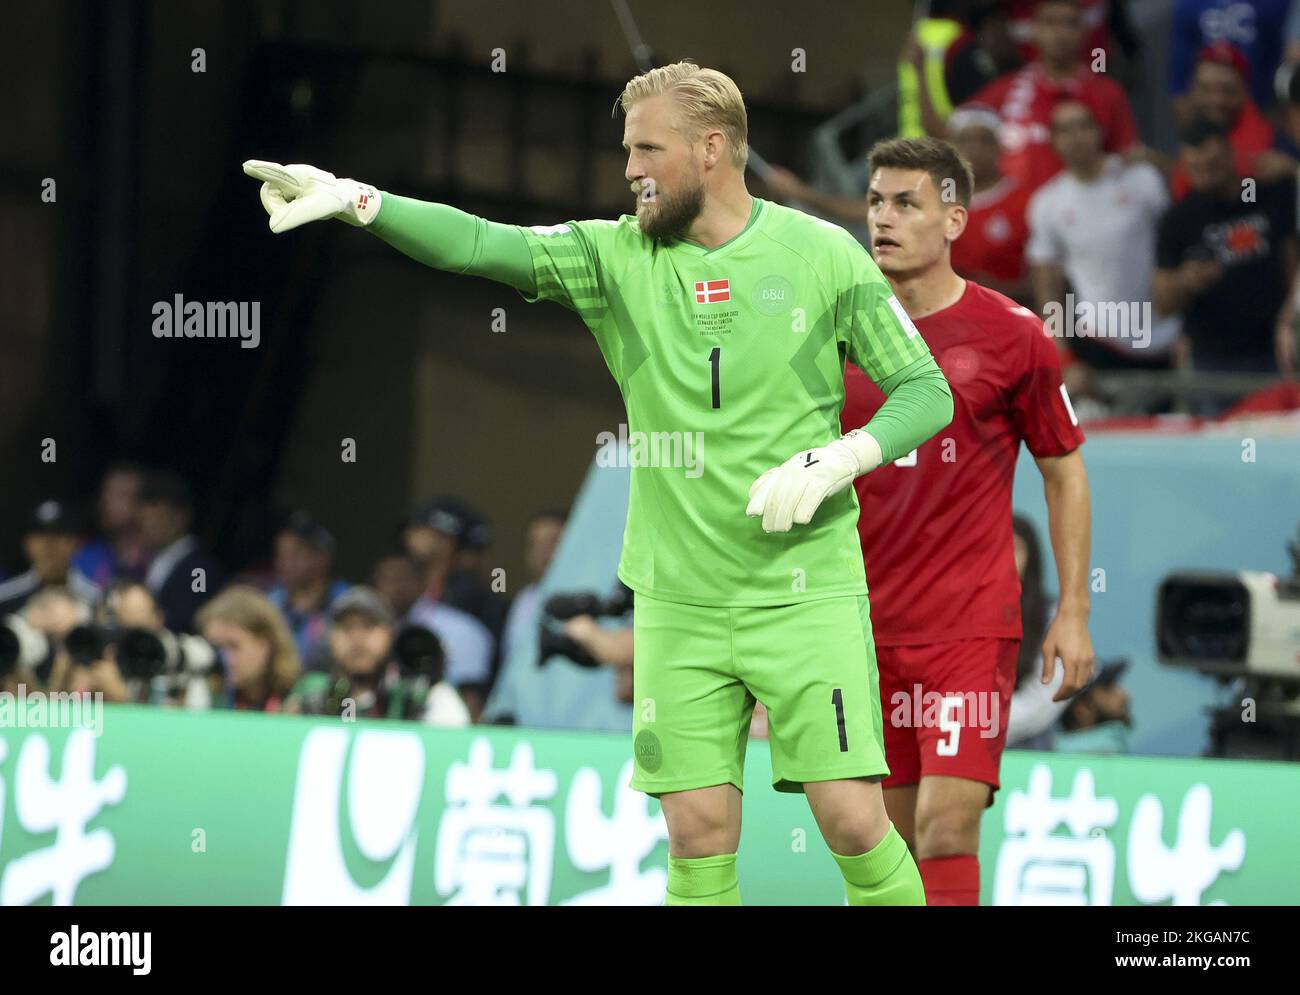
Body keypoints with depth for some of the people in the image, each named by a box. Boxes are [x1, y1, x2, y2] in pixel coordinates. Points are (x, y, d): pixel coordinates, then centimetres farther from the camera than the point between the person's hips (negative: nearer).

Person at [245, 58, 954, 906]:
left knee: (853, 821, -9)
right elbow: (480, 246, -9)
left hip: (808, 590, -2)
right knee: (699, 834, -2)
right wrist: (355, 200, -23)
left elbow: (927, 391, 1)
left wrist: (833, 462, -15)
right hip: (678, 598, 2)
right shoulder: (618, 256, 3)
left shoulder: (823, 255, -3)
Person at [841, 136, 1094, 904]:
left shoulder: (1012, 336, -3)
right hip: (866, 629, 4)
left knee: (947, 829, -15)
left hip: (971, 627, -4)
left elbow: (1064, 472, 4)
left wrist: (1073, 614, -1)